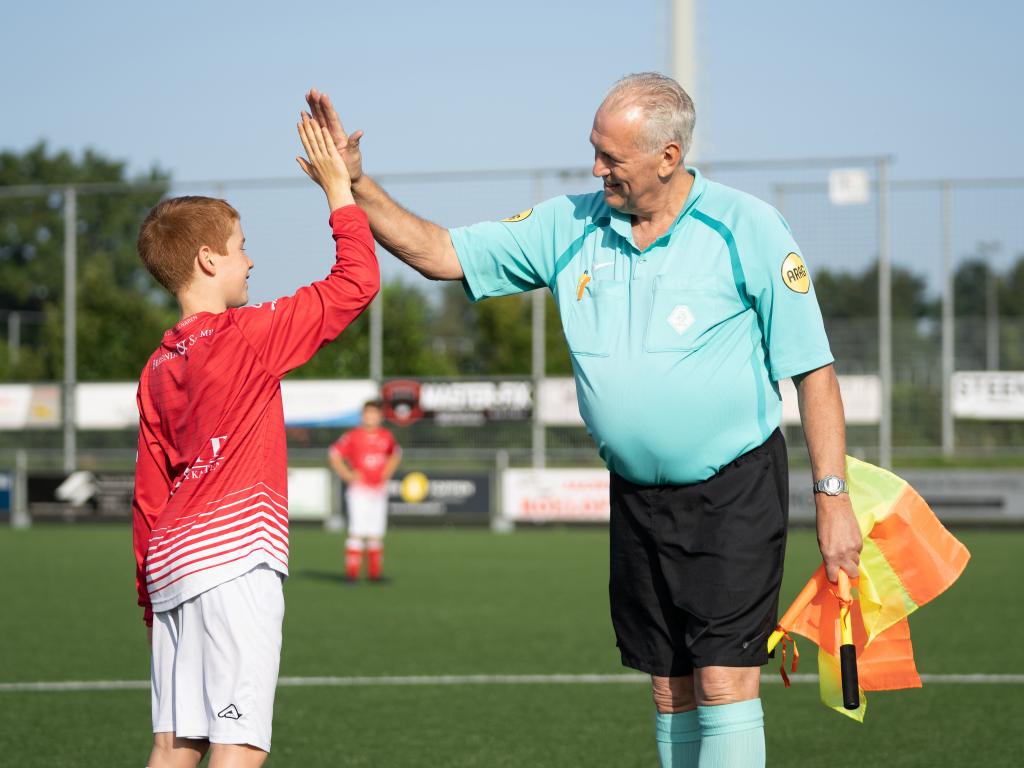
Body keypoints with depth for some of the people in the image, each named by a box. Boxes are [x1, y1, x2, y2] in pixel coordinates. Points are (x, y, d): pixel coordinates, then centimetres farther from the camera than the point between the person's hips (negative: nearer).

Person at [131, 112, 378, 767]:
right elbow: (357, 282, -6)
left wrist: (151, 595, 23)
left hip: (173, 563, 8)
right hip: (234, 558, -8)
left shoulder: (158, 369, 13)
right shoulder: (250, 335, -7)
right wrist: (339, 188, 3)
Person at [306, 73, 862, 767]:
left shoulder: (748, 229, -9)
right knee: (670, 692, 9)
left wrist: (833, 498, -11)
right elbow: (440, 253, 7)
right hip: (637, 497, 5)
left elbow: (813, 369, -7)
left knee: (724, 684, -11)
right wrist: (355, 184, -7)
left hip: (736, 494, -5)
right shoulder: (569, 227, 3)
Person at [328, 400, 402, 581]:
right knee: (357, 531, -11)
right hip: (359, 490, -5)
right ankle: (352, 571, -9)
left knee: (376, 532, 6)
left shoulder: (386, 436, 7)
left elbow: (395, 454, 26)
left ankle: (374, 572, 12)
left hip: (379, 490, 5)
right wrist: (347, 475, -9)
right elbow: (334, 454, -3)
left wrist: (388, 472, 11)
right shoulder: (353, 436, -6)